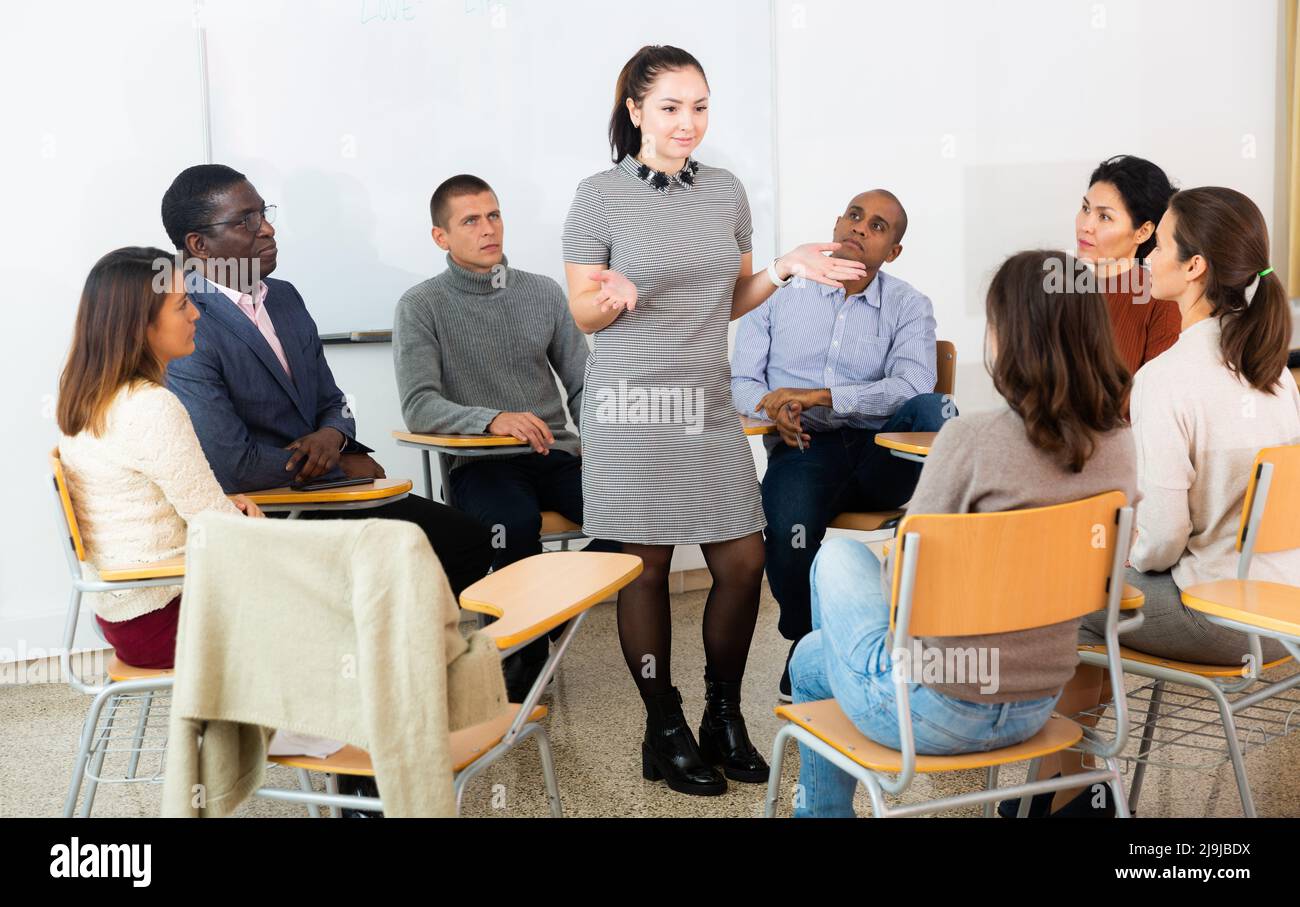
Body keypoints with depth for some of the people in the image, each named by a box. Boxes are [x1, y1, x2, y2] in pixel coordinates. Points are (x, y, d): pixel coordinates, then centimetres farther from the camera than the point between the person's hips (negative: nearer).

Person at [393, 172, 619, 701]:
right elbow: (419, 407, -11)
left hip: (555, 454, 4)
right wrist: (493, 419, -28)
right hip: (480, 461, -4)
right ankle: (525, 661, -12)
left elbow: (582, 385, 14)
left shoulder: (544, 293, 13)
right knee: (514, 521, -37)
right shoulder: (422, 306, 1)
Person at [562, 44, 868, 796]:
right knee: (648, 566, 1)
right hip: (635, 404, -4)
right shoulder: (600, 197, -3)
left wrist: (785, 270, 2)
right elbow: (584, 316, -1)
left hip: (710, 404, 5)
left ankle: (725, 718, 22)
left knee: (744, 562, 2)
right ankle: (666, 733, 16)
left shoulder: (727, 193, 10)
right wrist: (615, 297, -22)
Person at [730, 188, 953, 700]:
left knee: (931, 408, -32)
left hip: (881, 454, 0)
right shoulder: (781, 293, 13)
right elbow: (740, 381, 11)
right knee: (789, 524, -33)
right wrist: (776, 410, -13)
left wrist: (820, 396, -20)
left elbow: (912, 385, -9)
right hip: (804, 450, 0)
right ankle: (807, 644, -5)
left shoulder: (909, 306, 9)